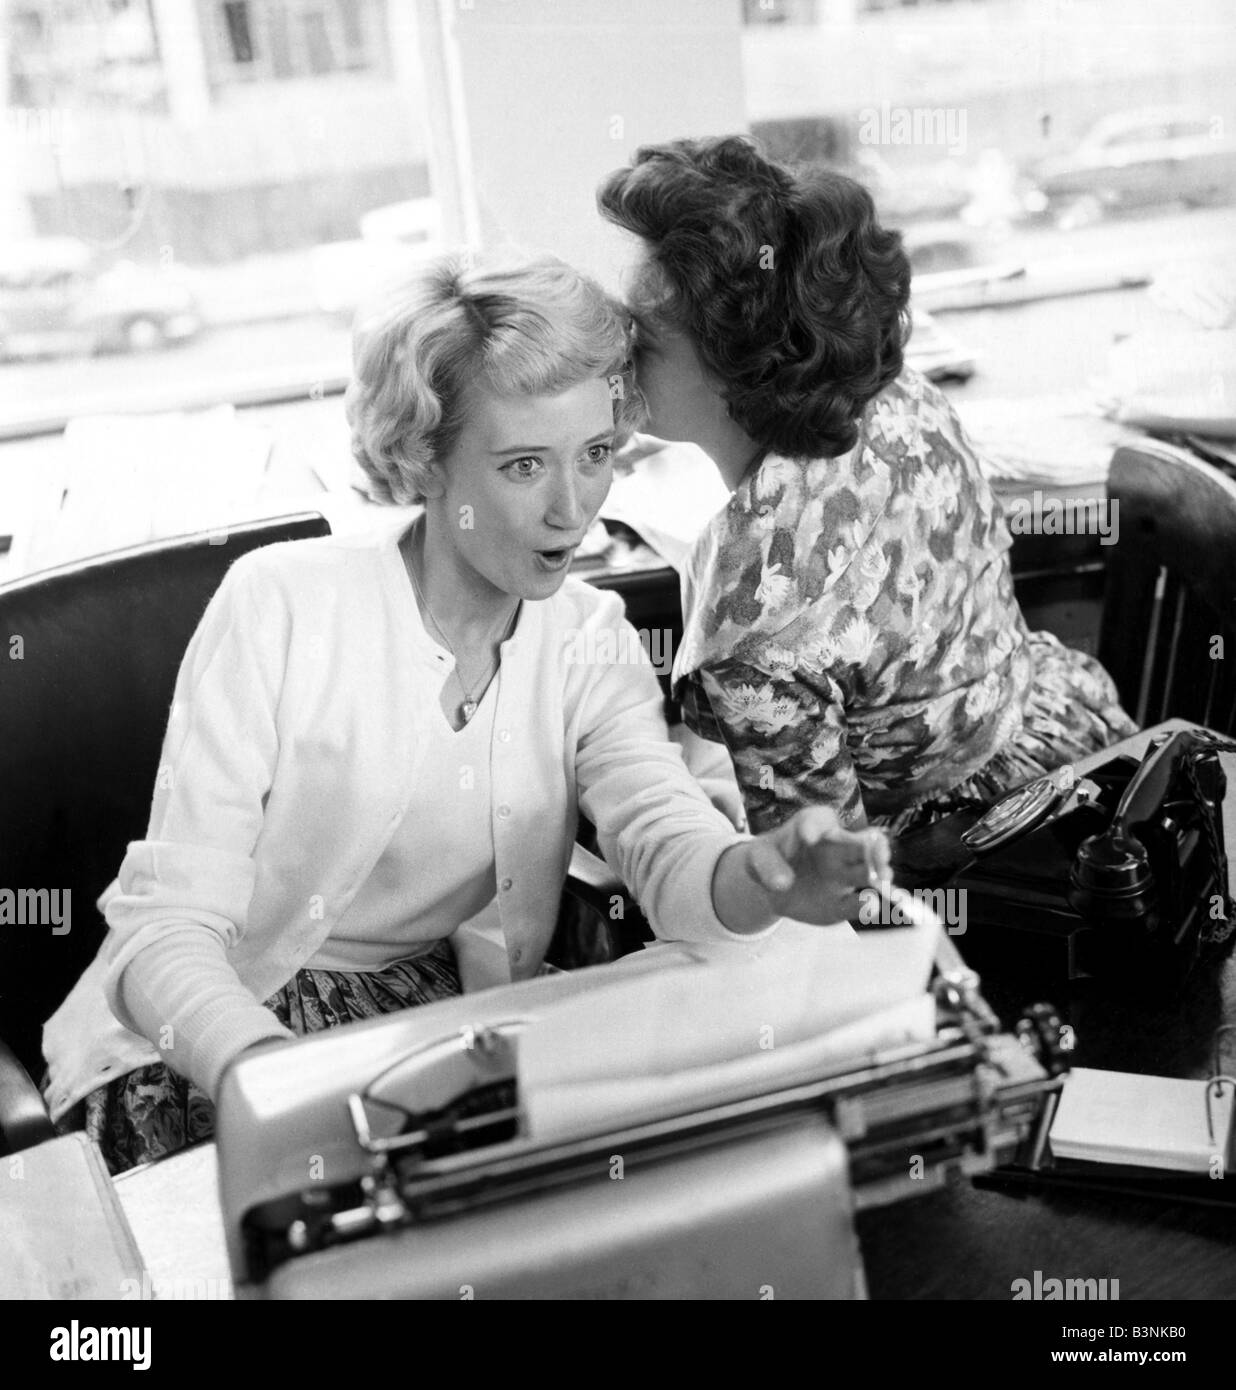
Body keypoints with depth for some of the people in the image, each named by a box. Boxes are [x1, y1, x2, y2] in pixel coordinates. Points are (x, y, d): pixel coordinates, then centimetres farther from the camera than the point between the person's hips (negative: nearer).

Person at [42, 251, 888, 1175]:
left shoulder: (591, 646, -1)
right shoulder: (279, 605, -16)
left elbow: (668, 845, -19)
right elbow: (168, 931, -19)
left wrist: (765, 877, -44)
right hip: (209, 1050, -4)